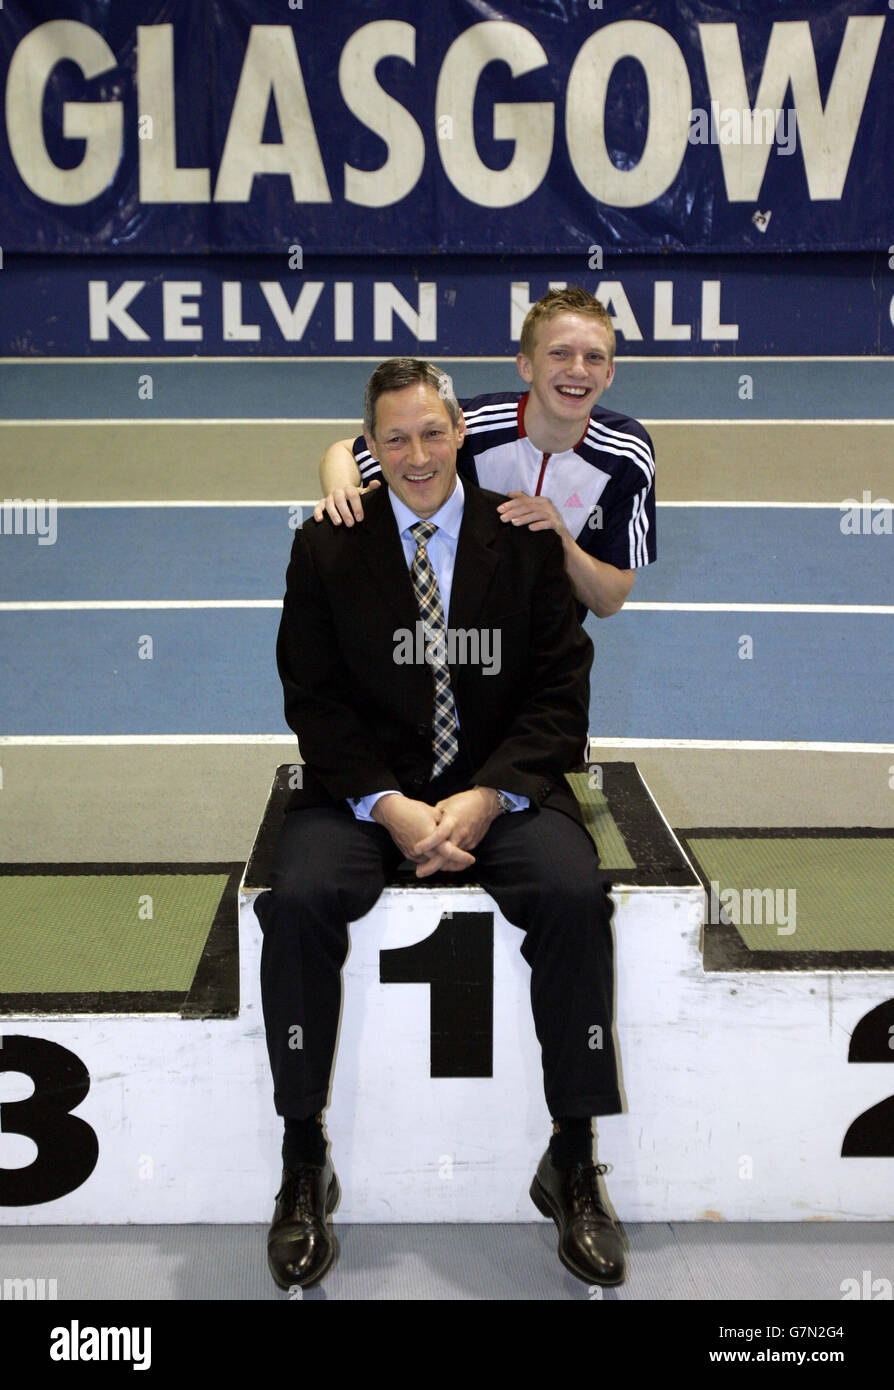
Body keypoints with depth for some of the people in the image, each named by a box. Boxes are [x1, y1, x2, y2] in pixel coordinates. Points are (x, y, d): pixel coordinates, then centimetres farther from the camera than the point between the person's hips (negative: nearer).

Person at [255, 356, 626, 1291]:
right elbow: (312, 697, 1)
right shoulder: (325, 548, 5)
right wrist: (389, 805, -14)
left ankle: (573, 1163, -12)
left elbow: (560, 689, 1)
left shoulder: (525, 538, 5)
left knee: (575, 897, -28)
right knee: (298, 899, -28)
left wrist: (488, 796, -14)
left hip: (500, 784, 0)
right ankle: (303, 1167, -11)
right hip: (366, 785, 0)